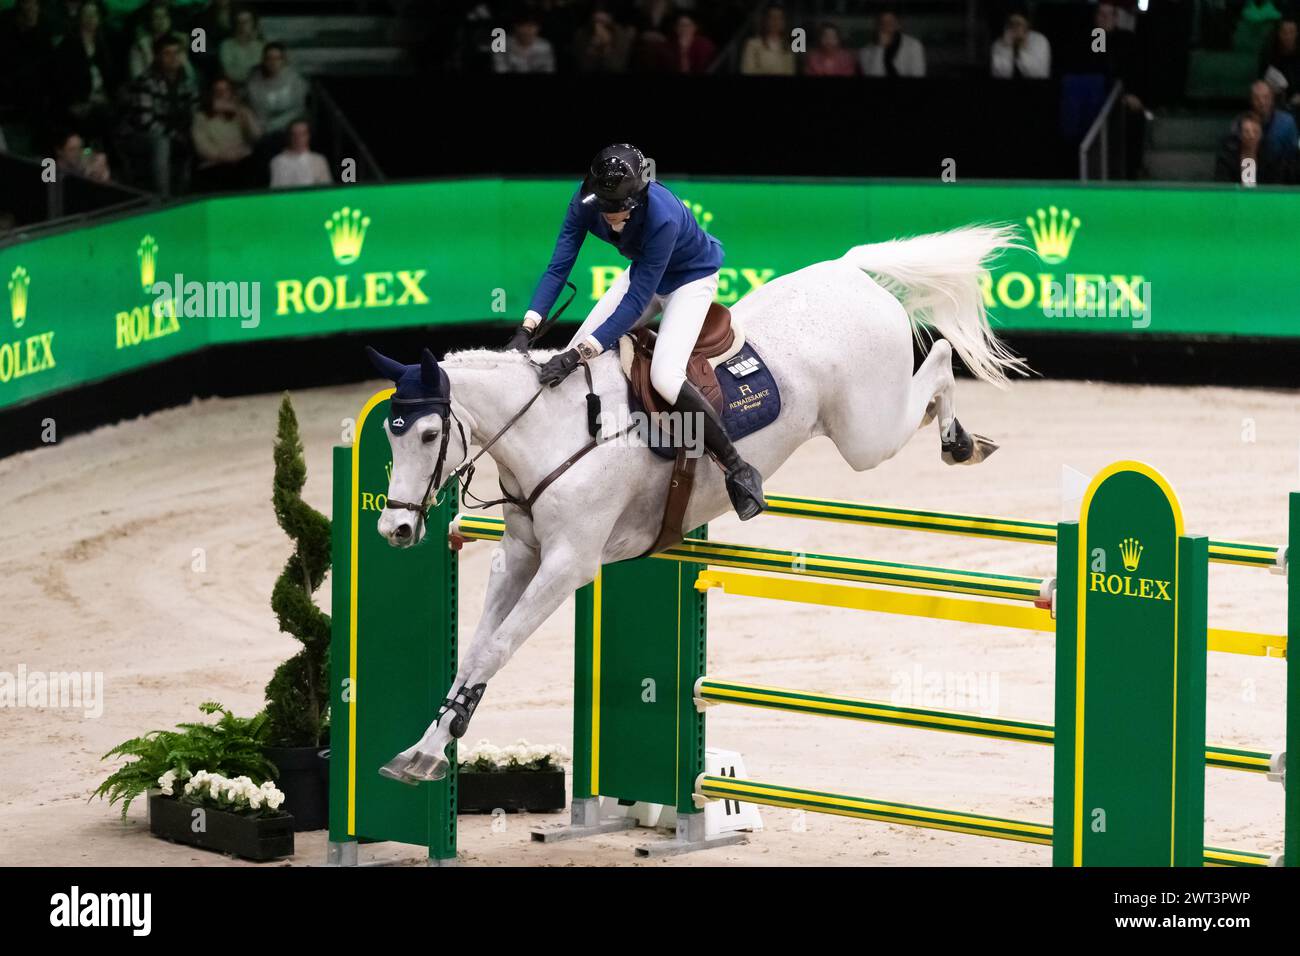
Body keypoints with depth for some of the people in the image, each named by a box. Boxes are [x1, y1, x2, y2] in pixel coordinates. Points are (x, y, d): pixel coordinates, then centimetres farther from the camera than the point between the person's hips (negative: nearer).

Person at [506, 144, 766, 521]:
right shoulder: (587, 202, -24)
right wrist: (526, 330, -30)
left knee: (664, 376, -27)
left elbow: (636, 301, -37)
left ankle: (740, 471, -16)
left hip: (691, 279, -7)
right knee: (574, 356, -1)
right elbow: (559, 266, -19)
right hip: (643, 273, 7)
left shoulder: (663, 218, -40)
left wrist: (581, 354, -43)